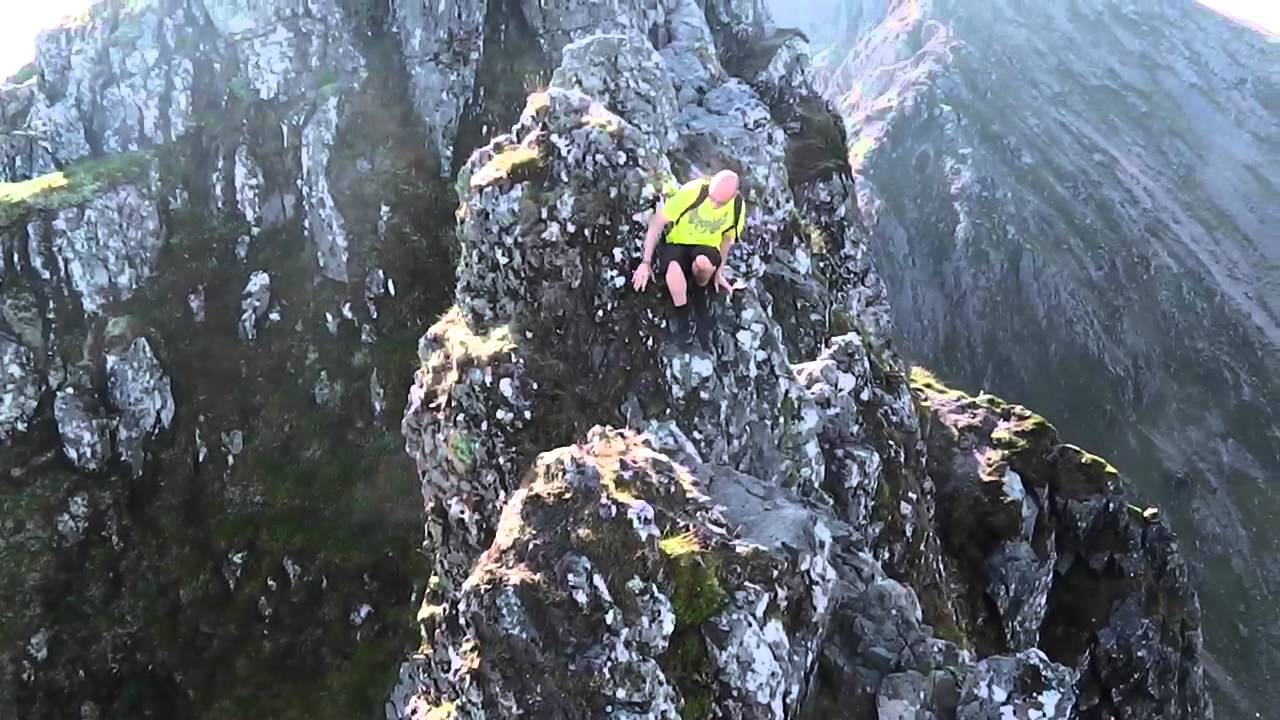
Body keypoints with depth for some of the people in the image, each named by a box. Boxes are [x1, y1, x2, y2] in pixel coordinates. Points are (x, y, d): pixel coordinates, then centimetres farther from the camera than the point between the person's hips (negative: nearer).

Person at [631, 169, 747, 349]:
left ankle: (699, 293, -4)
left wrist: (719, 272, 8)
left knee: (704, 262, -39)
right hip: (677, 243, -1)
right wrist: (646, 262, -16)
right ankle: (683, 323, -17)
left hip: (707, 247, 2)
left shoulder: (737, 207, -14)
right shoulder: (690, 192, -26)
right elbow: (657, 223, -16)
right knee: (673, 269, -39)